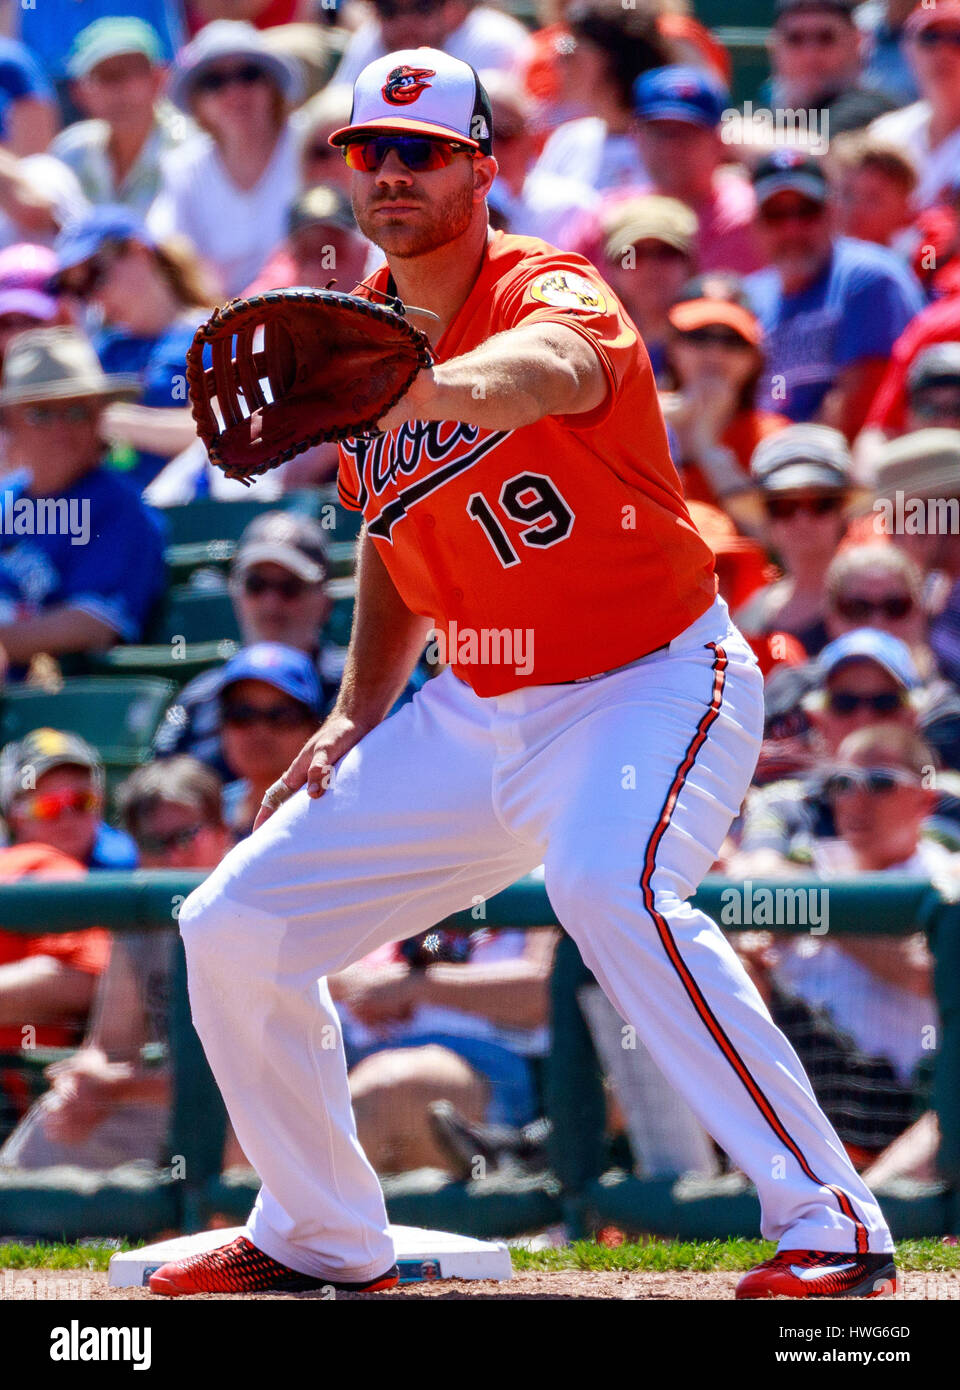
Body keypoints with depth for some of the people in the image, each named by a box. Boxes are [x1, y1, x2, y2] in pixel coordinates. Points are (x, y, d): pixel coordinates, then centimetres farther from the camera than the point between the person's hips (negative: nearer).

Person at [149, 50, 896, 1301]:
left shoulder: (551, 293, -19)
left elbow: (545, 371, -45)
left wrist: (424, 390, -67)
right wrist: (356, 718, 5)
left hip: (651, 683, -8)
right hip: (476, 714, 8)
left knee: (611, 888, -38)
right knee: (236, 929, 3)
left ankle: (830, 1222, -33)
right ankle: (321, 1238, 23)